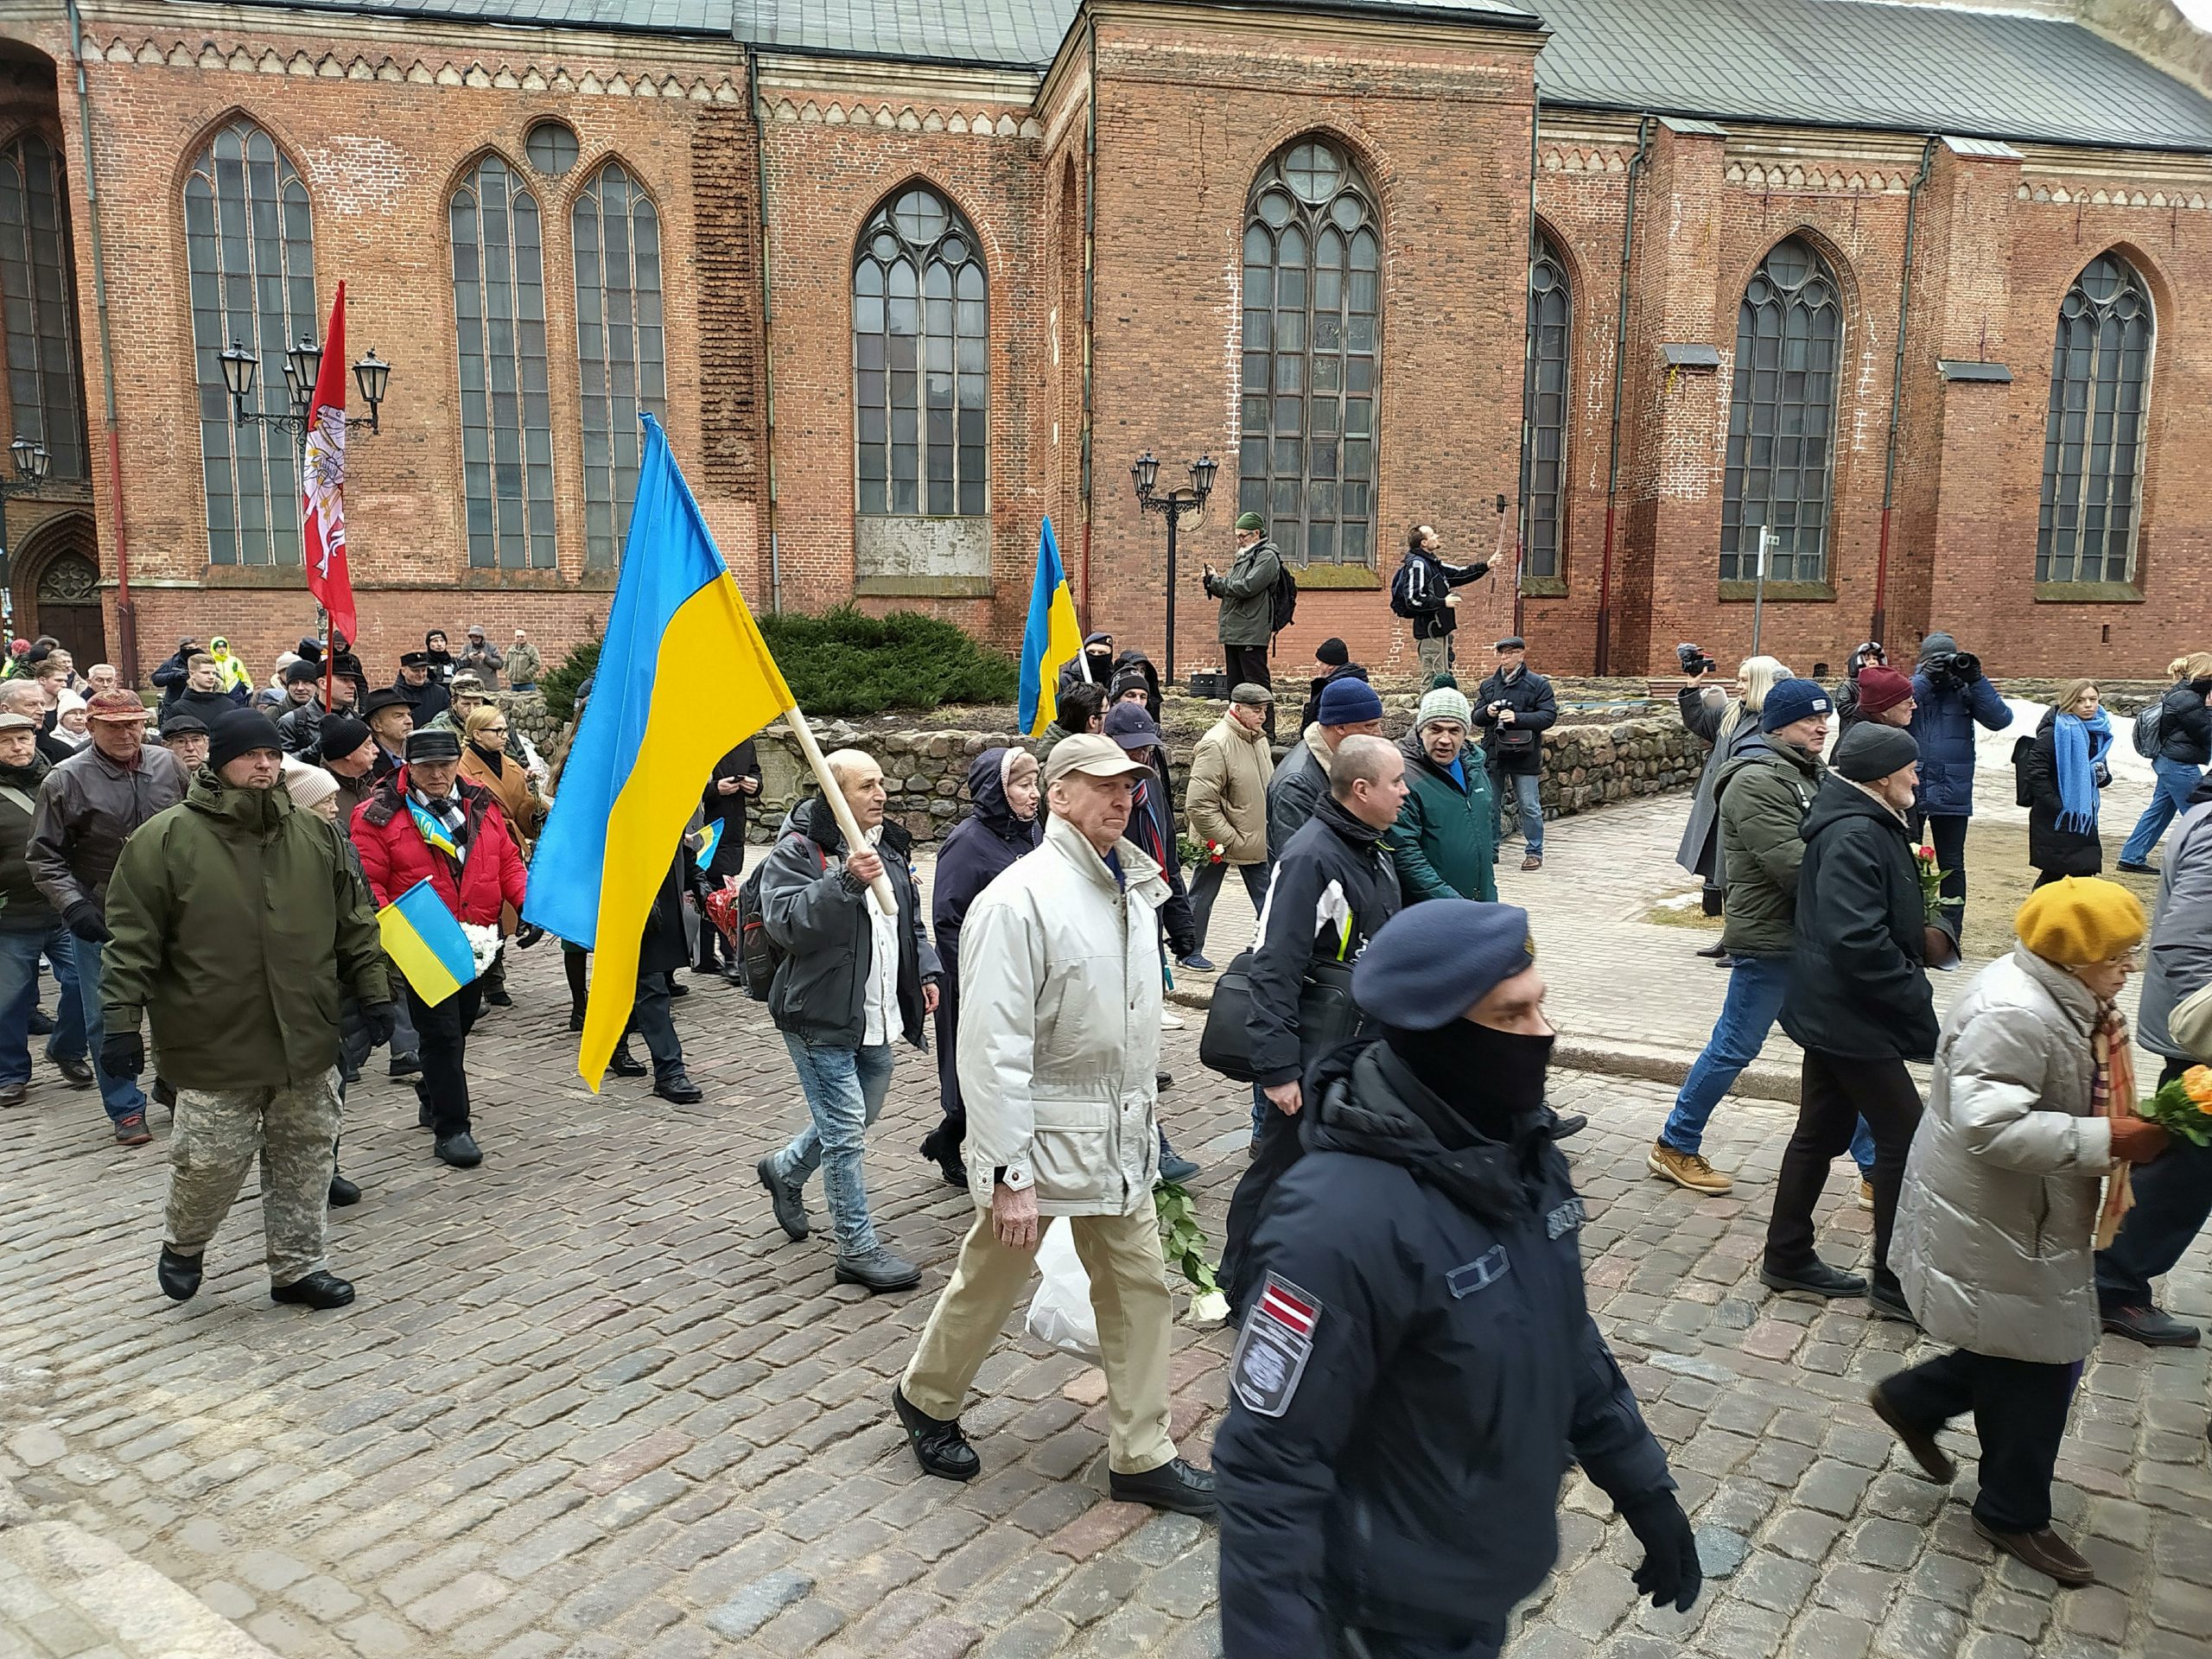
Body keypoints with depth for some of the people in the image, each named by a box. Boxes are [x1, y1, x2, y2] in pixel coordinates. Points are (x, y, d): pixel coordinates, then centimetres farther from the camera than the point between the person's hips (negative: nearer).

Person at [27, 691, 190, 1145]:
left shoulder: (168, 766, 0)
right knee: (107, 1018, 4)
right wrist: (72, 904, -14)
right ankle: (127, 1110, 17)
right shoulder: (67, 779, -7)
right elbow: (43, 855, -2)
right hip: (100, 921, -2)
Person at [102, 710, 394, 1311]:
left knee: (307, 1156, 11)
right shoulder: (167, 838, -6)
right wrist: (122, 1022, -8)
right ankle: (183, 1245, 33)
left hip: (307, 1040, 4)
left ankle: (297, 1267, 27)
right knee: (212, 1159, 2)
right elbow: (133, 939, -5)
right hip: (215, 1044, -4)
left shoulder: (315, 834, 6)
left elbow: (354, 924, 13)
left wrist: (373, 992, 9)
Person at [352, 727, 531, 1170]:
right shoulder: (380, 816, -8)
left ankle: (433, 1100, 41)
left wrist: (526, 903, -4)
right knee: (441, 1033, -5)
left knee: (459, 1026, 19)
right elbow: (367, 883, -10)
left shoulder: (482, 805, 7)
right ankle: (452, 1128, 5)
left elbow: (508, 862, 11)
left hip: (477, 943, 5)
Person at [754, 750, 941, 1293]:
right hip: (820, 1016, -8)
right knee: (846, 1131, -4)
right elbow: (785, 921, -26)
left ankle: (785, 1170, 46)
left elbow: (911, 920, 23)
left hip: (876, 1018, 8)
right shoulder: (797, 850, -12)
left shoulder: (889, 846, 11)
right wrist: (846, 882, -35)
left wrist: (926, 971, 9)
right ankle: (859, 1250, 8)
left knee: (858, 1117, 20)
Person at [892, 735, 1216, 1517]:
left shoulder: (1133, 888, 5)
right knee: (990, 1283, 13)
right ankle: (925, 1399, 40)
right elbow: (993, 1049, -22)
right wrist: (1009, 1174, -22)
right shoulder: (1021, 899, -20)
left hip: (1120, 1138, 7)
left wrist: (1145, 1108, 18)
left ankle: (1141, 1455, 26)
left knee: (1141, 1289, 11)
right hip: (1039, 1135, -7)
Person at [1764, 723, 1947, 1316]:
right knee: (1904, 1138, -1)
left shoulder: (1862, 824, 11)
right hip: (1853, 1017, -11)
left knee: (1821, 1132, 17)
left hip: (1833, 1012, 11)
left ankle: (1787, 1258, 27)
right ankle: (1896, 1283, 11)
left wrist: (1925, 931, 5)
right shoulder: (1856, 836, -22)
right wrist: (1917, 1000, -21)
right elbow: (1858, 940, -29)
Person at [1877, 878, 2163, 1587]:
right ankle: (2014, 1514, 27)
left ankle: (1912, 1399, 38)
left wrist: (2133, 1124, 5)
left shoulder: (2062, 997, 4)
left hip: (2028, 1220, 10)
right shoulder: (2011, 1016, -29)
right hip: (1996, 1232, -10)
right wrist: (2110, 1141, -30)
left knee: (2039, 1355, 20)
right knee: (2034, 1373, 6)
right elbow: (1993, 1125, -35)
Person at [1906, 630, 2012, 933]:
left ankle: (1950, 933, 17)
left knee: (1952, 865, 9)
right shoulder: (1913, 686, 1)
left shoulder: (1965, 692, 3)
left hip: (1952, 794, 1)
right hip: (1910, 791, -1)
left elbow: (2000, 719, -9)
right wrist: (1927, 678, -23)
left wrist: (1976, 679, -15)